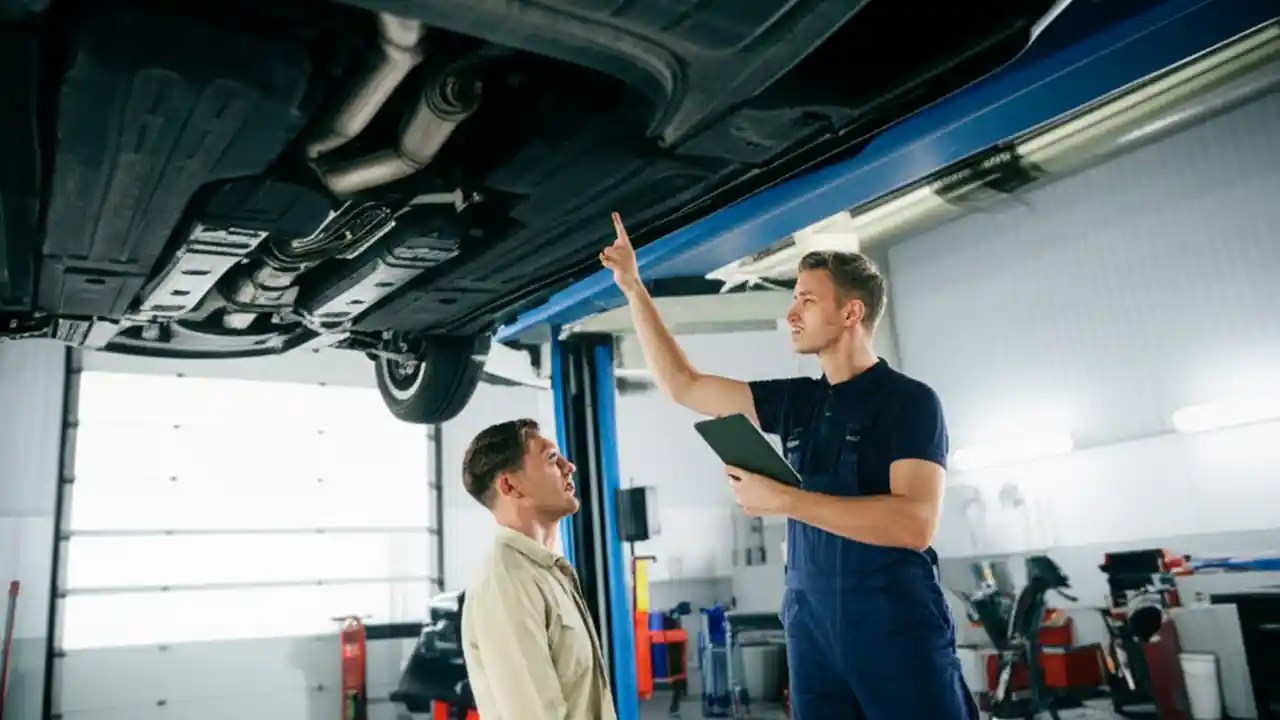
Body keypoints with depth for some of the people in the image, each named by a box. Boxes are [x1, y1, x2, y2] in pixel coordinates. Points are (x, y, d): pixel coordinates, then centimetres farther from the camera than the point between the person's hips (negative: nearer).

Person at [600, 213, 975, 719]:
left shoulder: (909, 401, -8)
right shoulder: (796, 402, 8)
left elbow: (915, 523, -22)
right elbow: (682, 385, 12)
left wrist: (781, 499, -22)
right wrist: (634, 289, 11)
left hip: (899, 630, -5)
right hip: (811, 628, 5)